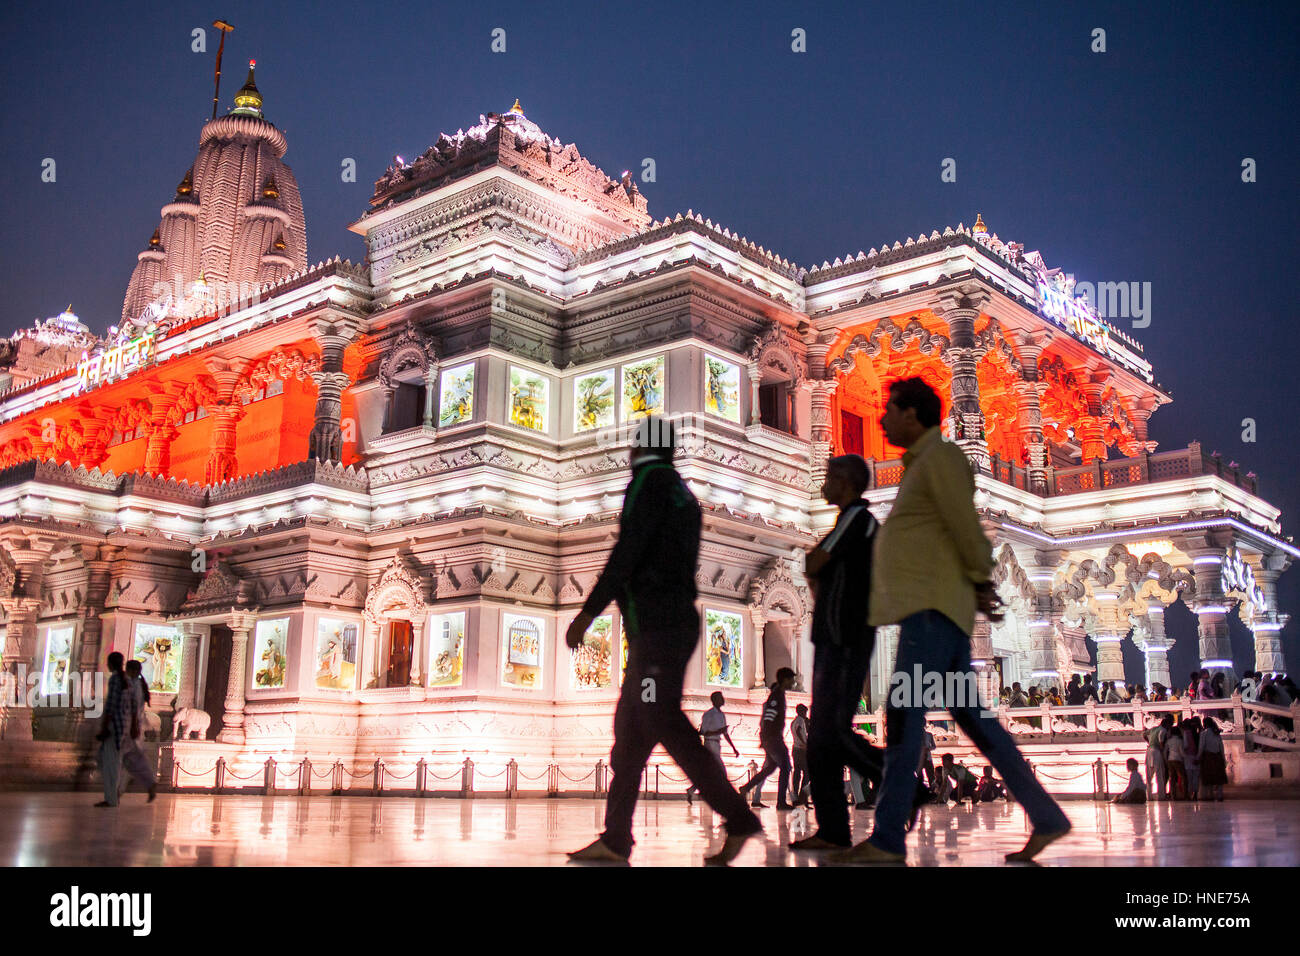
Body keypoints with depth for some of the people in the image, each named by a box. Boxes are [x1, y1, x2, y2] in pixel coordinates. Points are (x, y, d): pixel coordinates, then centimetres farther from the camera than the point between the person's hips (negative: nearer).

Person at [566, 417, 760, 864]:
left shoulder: (650, 479, -4)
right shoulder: (682, 492, 24)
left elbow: (628, 551, -14)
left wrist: (588, 612, -14)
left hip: (656, 624, -10)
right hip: (676, 622, 10)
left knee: (662, 719, -14)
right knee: (630, 725, 6)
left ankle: (739, 819, -16)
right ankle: (615, 839, 5)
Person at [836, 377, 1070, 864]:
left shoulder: (940, 456, -6)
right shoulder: (922, 463, 23)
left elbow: (966, 527, -13)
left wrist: (980, 581, -3)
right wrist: (977, 589, 14)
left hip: (934, 605, -10)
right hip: (928, 606, 10)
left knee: (904, 714, -12)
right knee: (971, 715, 10)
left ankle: (887, 838, -11)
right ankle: (1046, 817, 14)